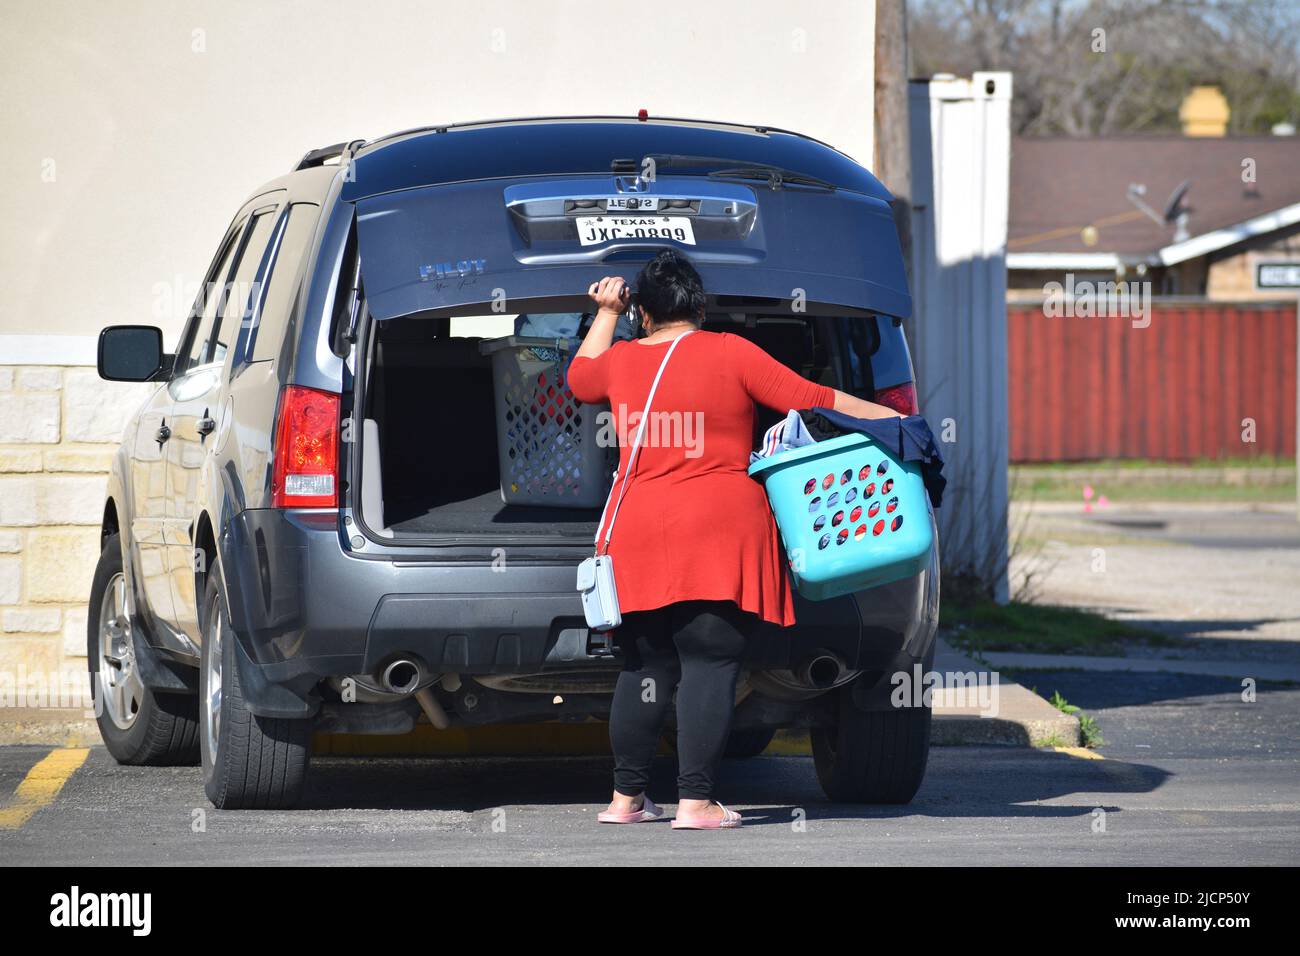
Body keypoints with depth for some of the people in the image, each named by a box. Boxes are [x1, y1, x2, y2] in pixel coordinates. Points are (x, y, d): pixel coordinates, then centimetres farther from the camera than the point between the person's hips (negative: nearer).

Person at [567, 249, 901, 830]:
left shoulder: (621, 362, 9)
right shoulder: (730, 353, -2)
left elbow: (580, 377, 32)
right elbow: (808, 399, -2)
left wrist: (606, 313, 42)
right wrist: (887, 417, 4)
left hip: (639, 536, 4)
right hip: (719, 533, -4)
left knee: (644, 669, 12)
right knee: (709, 667, -4)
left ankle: (626, 797, 17)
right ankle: (695, 802, -9)